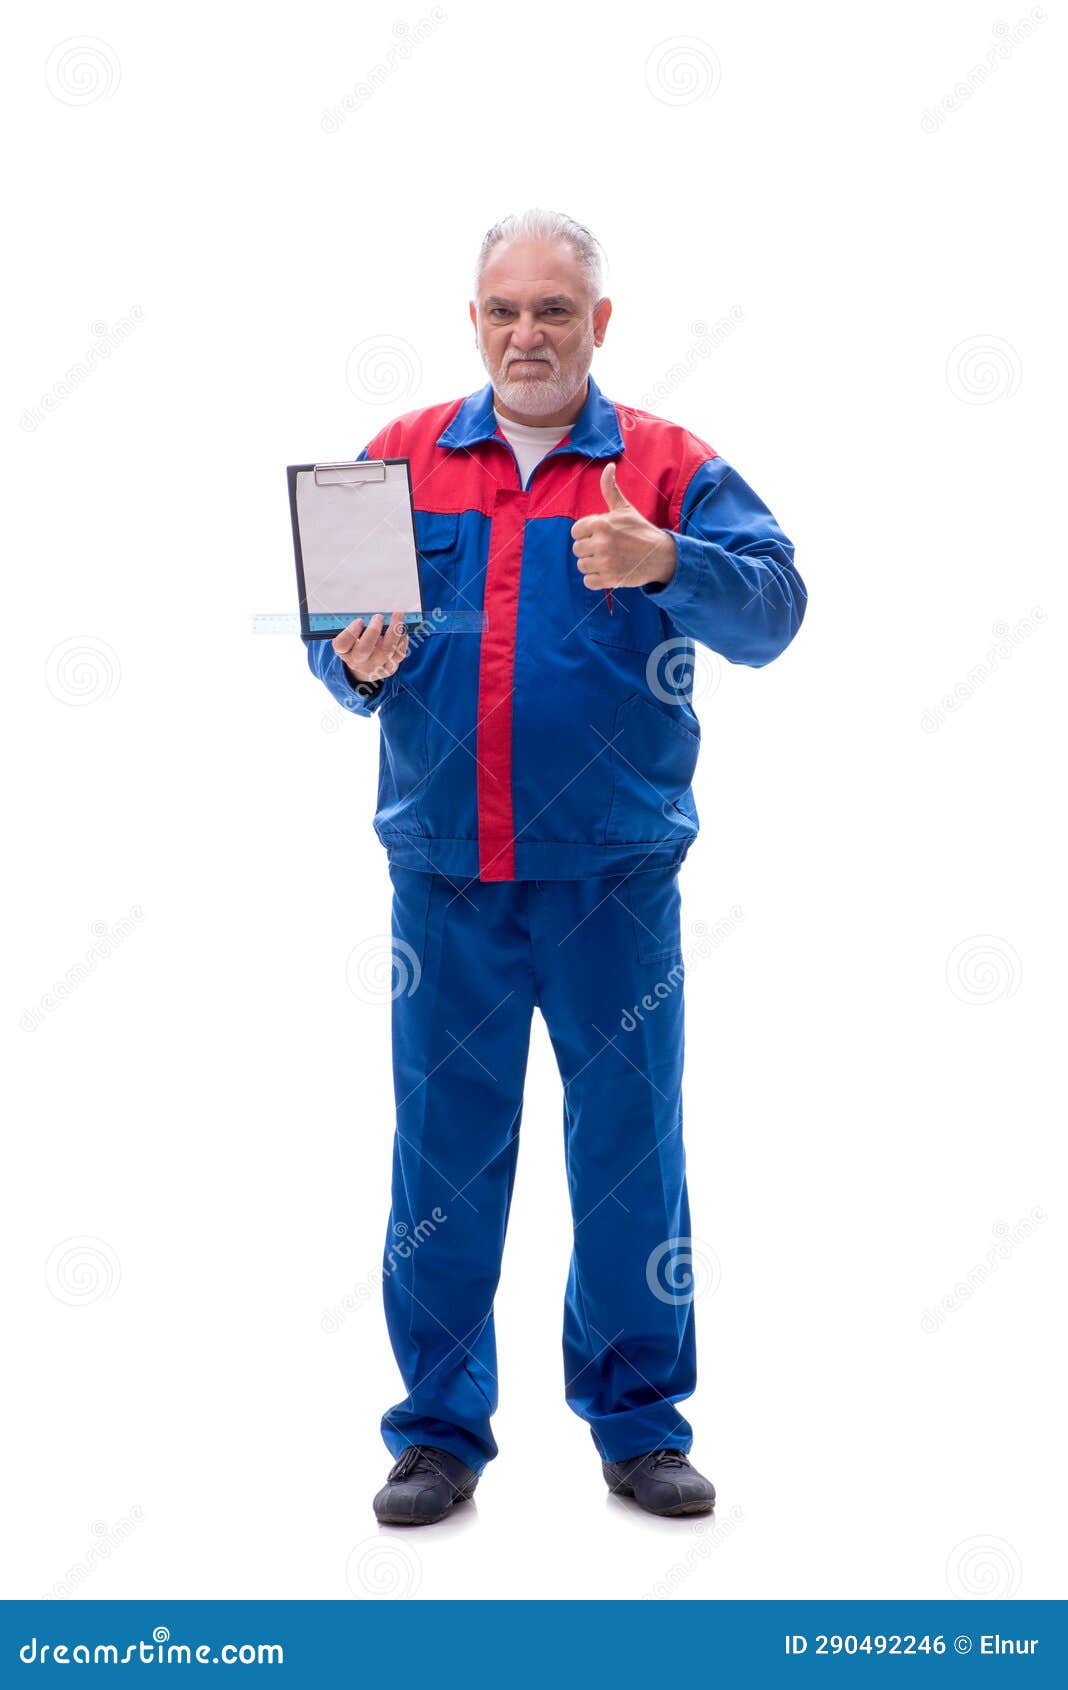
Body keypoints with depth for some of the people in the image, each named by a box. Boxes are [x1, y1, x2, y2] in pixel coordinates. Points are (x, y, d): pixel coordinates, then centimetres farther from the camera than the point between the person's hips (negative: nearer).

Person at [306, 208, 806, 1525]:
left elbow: (773, 609, -11)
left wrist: (661, 561, -29)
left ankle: (640, 1422, 21)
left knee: (630, 1149, 6)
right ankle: (439, 1430, 19)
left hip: (614, 882, -1)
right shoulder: (403, 458, 8)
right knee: (442, 1153, 6)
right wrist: (357, 665, -15)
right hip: (446, 881, 1)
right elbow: (330, 634, 8)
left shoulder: (669, 467, 1)